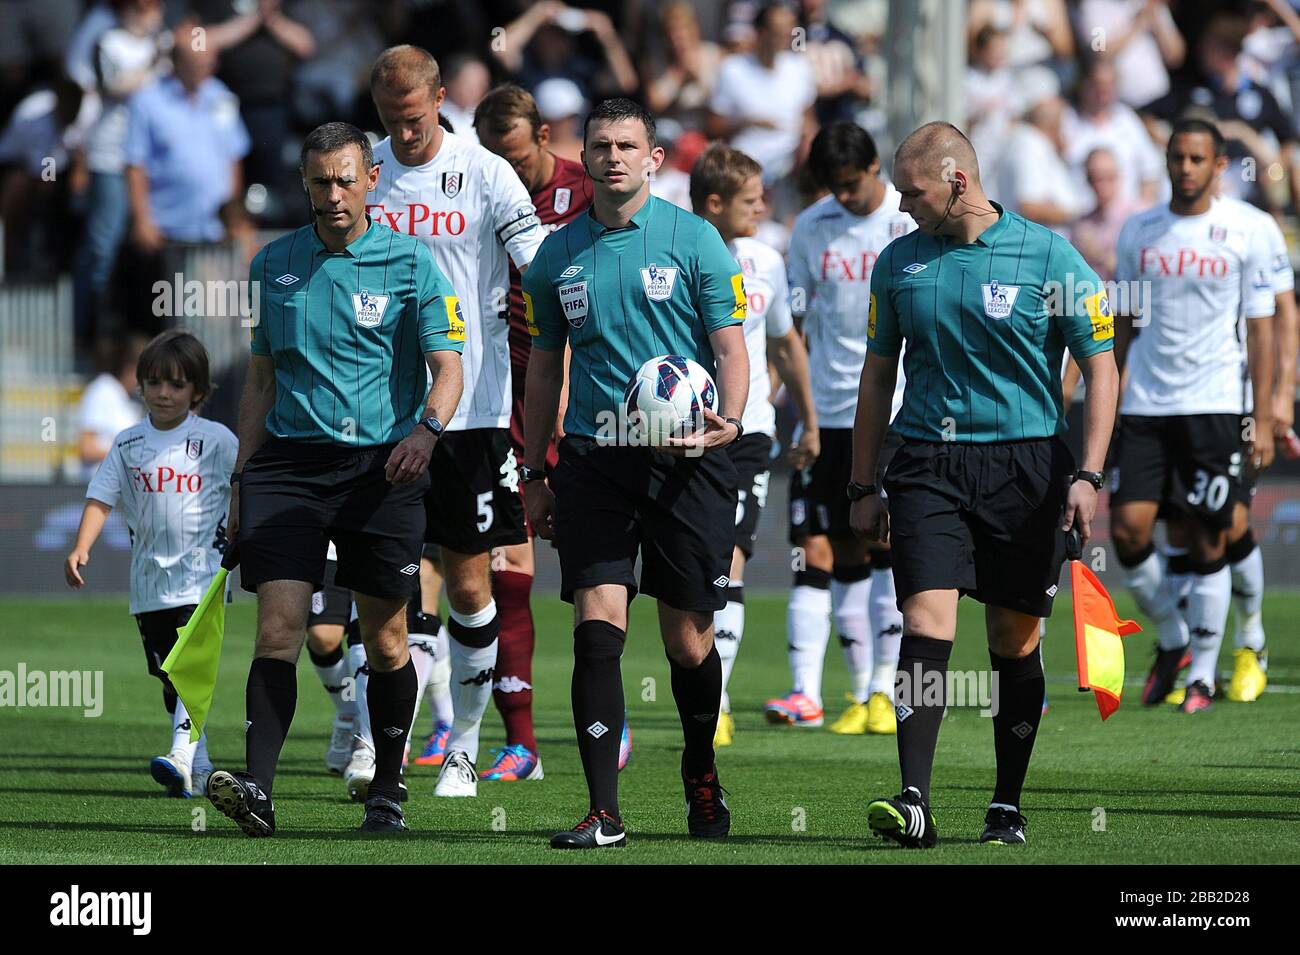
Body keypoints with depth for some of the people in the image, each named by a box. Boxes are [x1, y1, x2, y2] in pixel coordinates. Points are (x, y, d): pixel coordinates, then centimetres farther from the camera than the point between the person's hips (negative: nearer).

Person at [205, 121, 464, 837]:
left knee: (384, 637, 3)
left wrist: (426, 428, -25)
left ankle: (386, 794, 15)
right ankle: (257, 789, -20)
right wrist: (242, 479, 14)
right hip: (289, 459, 2)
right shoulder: (273, 265, 11)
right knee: (279, 623, -12)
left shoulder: (410, 264, 1)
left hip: (383, 467, -2)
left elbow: (448, 368, -5)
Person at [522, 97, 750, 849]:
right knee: (598, 626, -11)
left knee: (689, 640, 4)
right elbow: (546, 365, 18)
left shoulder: (694, 239, 1)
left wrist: (728, 421, -18)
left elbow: (731, 344, 0)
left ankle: (702, 772, 32)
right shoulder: (559, 254, 10)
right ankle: (604, 813, -12)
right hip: (592, 460, 2)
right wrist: (533, 473, 16)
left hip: (684, 457, -2)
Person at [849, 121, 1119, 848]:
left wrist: (1088, 474, -11)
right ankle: (914, 805, -20)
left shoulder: (1049, 258, -3)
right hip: (927, 463, 2)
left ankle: (1009, 808, 16)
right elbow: (878, 376, 17)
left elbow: (1102, 368, -1)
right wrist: (864, 485, 14)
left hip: (1027, 462, -2)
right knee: (926, 626, -14)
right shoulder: (899, 263, 9)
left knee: (1016, 644, 4)